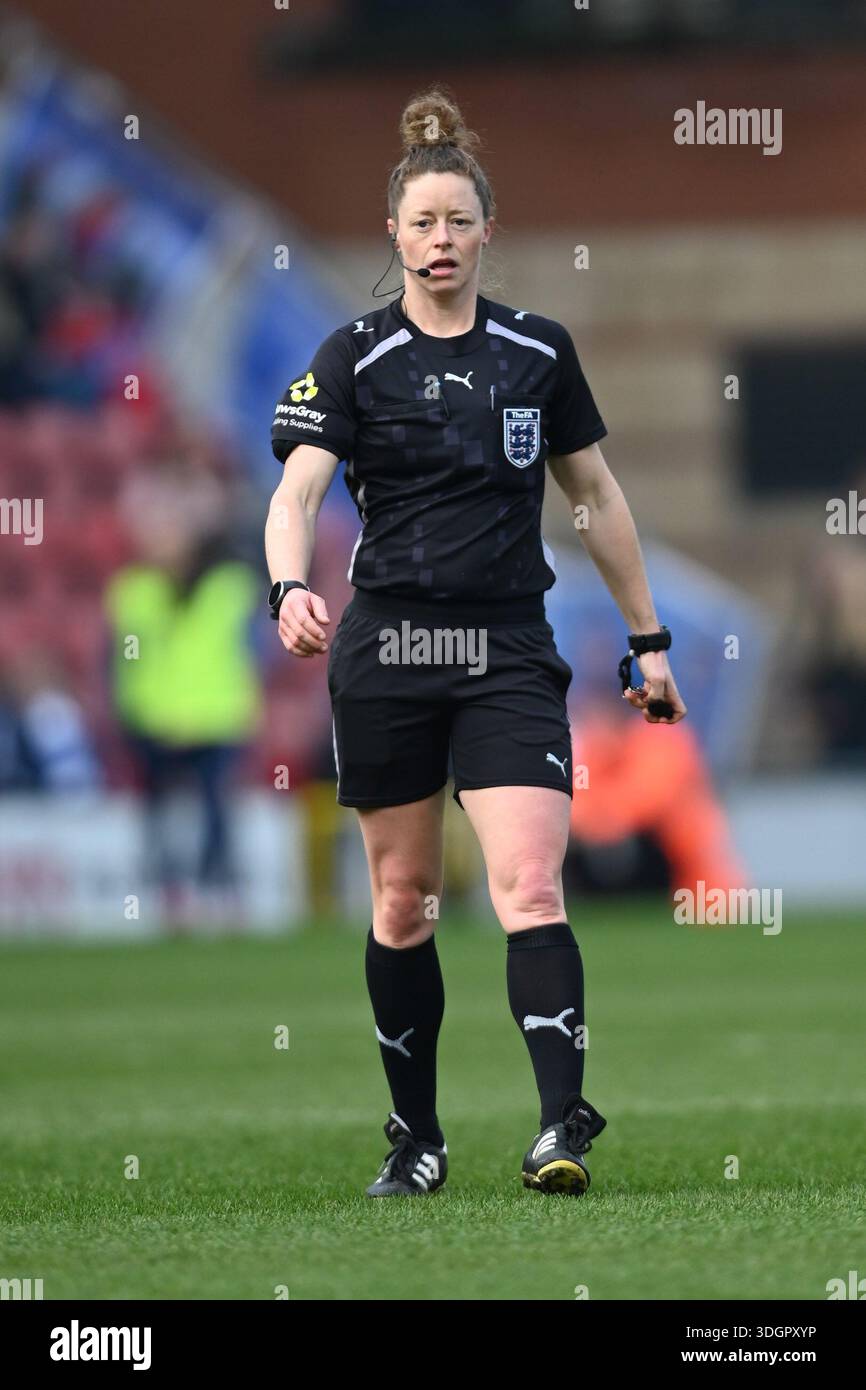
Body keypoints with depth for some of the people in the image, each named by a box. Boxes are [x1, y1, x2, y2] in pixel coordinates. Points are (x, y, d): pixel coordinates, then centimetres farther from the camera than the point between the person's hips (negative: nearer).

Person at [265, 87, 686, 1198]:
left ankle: (562, 1127, -24)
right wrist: (290, 589, -33)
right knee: (402, 897, 8)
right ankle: (415, 1137, 19)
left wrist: (647, 638, 15)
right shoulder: (353, 358, -1)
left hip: (510, 654, 0)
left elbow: (598, 497, 15)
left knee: (530, 886, -14)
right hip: (386, 649, 0)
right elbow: (295, 490, -13)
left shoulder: (540, 351, 6)